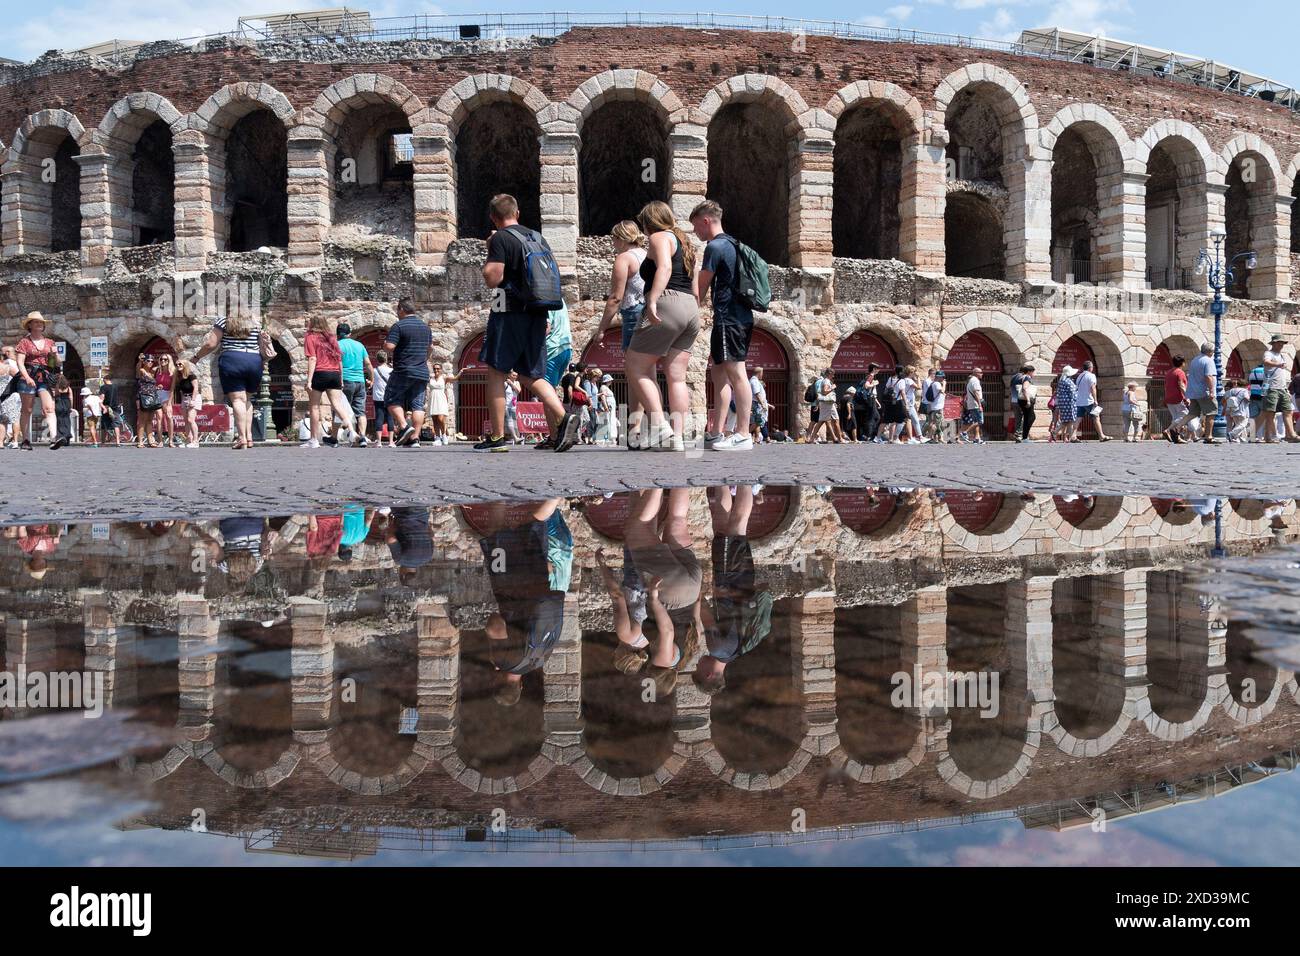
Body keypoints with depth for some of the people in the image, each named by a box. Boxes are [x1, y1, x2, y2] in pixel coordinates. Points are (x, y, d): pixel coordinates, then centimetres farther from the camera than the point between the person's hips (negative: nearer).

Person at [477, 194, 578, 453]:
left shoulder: (500, 238, -6)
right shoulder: (538, 238, 15)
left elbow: (493, 279, -13)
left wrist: (489, 254, 1)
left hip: (509, 313, -6)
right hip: (537, 314, 7)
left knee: (496, 372, 2)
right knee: (531, 375, 10)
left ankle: (497, 437, 1)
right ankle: (563, 418, -11)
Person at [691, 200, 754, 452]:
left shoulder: (715, 247, -10)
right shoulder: (731, 244, 20)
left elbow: (699, 291, -6)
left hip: (729, 318, -10)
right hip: (739, 316, 10)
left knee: (735, 374, -10)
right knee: (719, 373, 12)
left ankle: (743, 436, -9)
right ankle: (716, 434, 15)